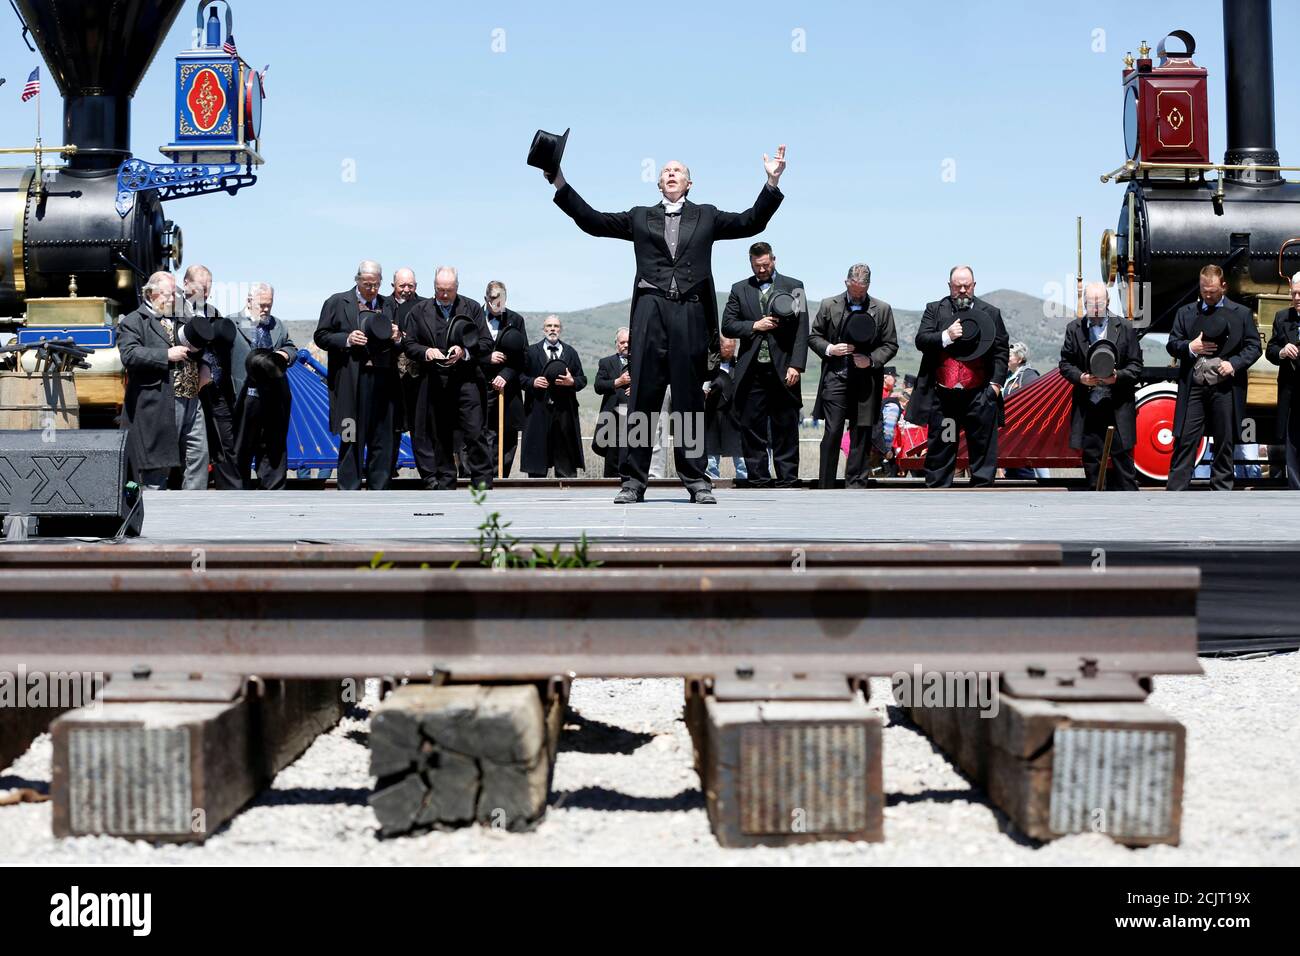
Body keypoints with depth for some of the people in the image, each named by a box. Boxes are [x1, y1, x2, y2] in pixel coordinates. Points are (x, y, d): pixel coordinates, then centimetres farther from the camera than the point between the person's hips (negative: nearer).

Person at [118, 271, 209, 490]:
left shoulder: (180, 319, 22)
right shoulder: (133, 322, -1)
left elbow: (197, 356, 32)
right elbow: (129, 355, -17)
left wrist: (196, 348, 7)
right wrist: (167, 355, -20)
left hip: (190, 402, 7)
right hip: (156, 406, -7)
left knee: (199, 455, 7)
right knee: (156, 465, -1)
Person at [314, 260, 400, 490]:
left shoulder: (388, 305, 15)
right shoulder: (337, 302, 4)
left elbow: (398, 347, 22)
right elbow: (321, 337, 2)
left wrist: (397, 338, -1)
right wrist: (347, 340, -12)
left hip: (382, 380, 4)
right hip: (351, 382, -4)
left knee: (382, 438, 6)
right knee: (352, 439, -1)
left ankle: (378, 488, 14)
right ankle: (349, 490, 4)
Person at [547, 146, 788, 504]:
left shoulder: (706, 217, 17)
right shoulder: (640, 217, 18)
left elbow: (750, 223, 10)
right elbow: (592, 221, 14)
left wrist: (772, 183, -2)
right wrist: (561, 184, 7)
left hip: (690, 314, 0)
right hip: (651, 312, 0)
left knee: (690, 399, 3)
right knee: (642, 397, -1)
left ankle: (696, 480, 6)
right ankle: (633, 480, 1)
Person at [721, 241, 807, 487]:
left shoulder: (793, 287, 7)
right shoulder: (740, 289, 14)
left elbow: (801, 330, 1)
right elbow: (727, 326, 7)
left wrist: (796, 366, -9)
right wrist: (754, 326, -9)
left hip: (783, 369, -2)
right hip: (751, 371, 2)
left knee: (786, 427, -1)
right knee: (751, 427, 1)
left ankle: (787, 479, 4)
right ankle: (758, 478, 7)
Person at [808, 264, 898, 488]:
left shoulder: (883, 309, 5)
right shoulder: (828, 305, 6)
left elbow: (891, 345, 7)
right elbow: (813, 336, 11)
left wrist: (872, 360, -10)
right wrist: (829, 349, -8)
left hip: (866, 381, 1)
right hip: (836, 378, -1)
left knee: (861, 436, 4)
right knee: (832, 433, -4)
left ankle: (855, 486, 12)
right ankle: (825, 488, 1)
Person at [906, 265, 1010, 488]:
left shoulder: (990, 313, 9)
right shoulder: (935, 310, 9)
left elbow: (1001, 350, 7)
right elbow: (921, 340, 0)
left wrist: (996, 382, -2)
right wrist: (946, 336, -15)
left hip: (979, 396, 0)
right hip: (943, 394, 0)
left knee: (983, 448, 2)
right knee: (940, 447, 7)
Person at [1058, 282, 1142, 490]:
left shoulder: (1124, 328, 2)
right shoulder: (1074, 329, 6)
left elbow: (1136, 365, 2)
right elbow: (1065, 363, 7)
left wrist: (1117, 377, -17)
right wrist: (1081, 377, -12)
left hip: (1118, 407, -2)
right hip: (1088, 407, 2)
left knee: (1122, 459, 0)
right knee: (1091, 461, 7)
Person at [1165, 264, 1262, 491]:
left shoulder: (1242, 314, 8)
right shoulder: (1186, 312, 12)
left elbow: (1254, 347, 6)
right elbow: (1171, 344, 12)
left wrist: (1234, 363, -11)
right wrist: (1189, 347, -9)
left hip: (1225, 387, 0)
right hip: (1193, 386, 1)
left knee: (1224, 443, 6)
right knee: (1185, 440, -4)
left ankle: (1221, 491, 15)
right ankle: (1175, 492, -3)